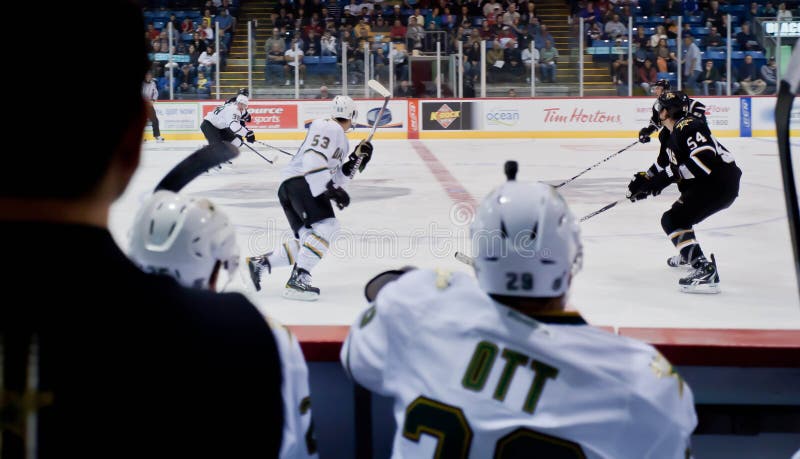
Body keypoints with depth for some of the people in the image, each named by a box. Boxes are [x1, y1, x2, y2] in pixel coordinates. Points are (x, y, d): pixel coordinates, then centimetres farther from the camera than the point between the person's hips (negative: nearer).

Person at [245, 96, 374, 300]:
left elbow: (337, 178, 24)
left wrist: (356, 157, 16)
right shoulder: (329, 128, -4)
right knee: (326, 226, -22)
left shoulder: (341, 142, 28)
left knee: (309, 241, 6)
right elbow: (313, 159, -19)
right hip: (299, 182, -10)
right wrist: (330, 189, -23)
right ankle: (298, 280, -30)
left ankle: (259, 262, 8)